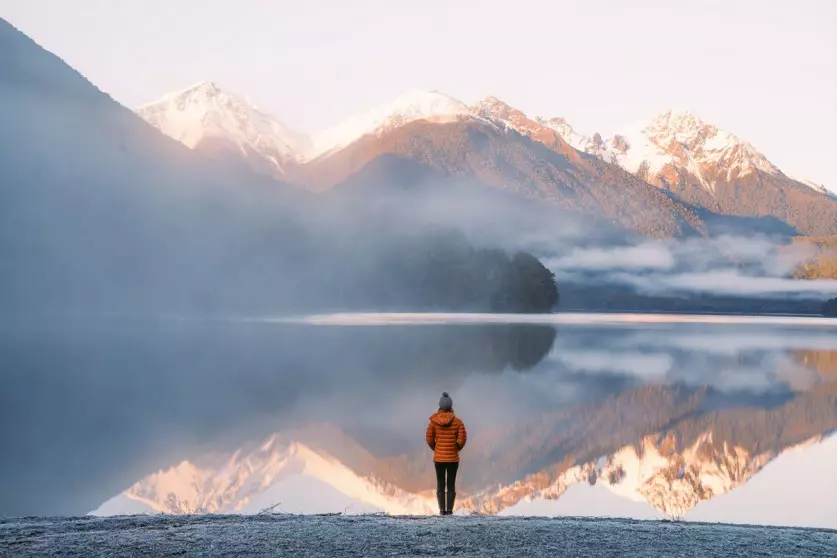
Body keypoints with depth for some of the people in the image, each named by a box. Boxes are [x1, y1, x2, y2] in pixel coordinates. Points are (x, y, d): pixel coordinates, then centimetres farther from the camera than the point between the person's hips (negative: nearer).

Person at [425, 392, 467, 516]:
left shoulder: (433, 421, -6)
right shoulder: (457, 421, -8)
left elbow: (429, 439, -3)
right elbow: (462, 439, -9)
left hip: (438, 458, 1)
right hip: (453, 458, -1)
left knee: (440, 485, 8)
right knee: (451, 485, 6)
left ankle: (442, 510, 5)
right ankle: (449, 509, 2)